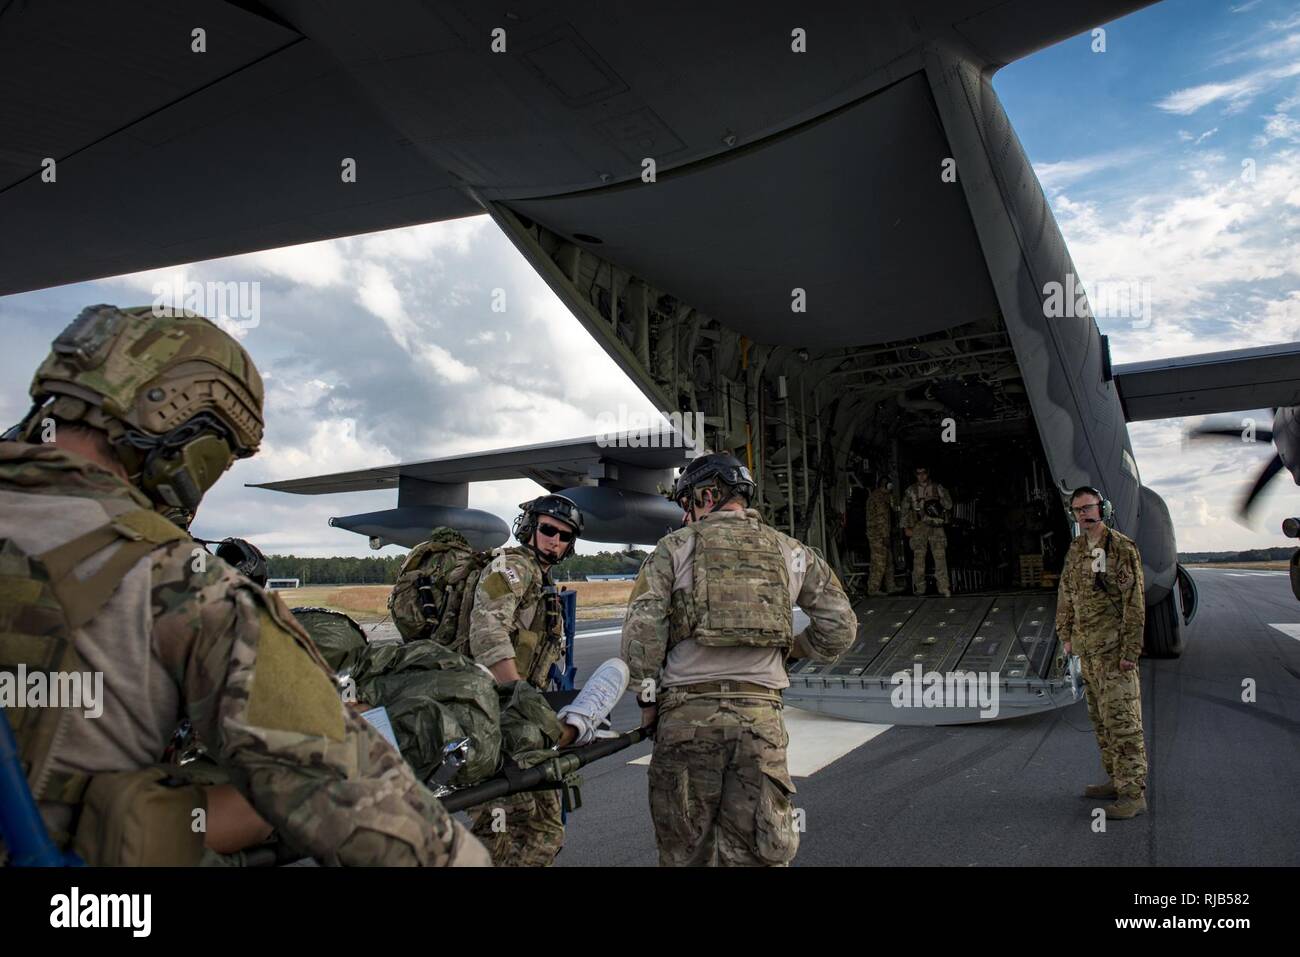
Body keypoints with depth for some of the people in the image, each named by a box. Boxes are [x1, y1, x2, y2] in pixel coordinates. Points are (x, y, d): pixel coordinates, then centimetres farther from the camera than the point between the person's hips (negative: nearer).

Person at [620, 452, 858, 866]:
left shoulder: (674, 547, 4)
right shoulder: (791, 551, 12)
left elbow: (641, 629, -5)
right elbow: (840, 627, 10)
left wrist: (647, 700, 5)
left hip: (688, 711, -2)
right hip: (761, 714, 2)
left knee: (687, 850, 12)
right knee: (752, 852, 8)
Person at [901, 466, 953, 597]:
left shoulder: (938, 488, 11)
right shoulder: (911, 490, 10)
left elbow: (949, 505, 8)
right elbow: (905, 510, 10)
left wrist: (938, 501, -10)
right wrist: (906, 527, 3)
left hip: (936, 526, 0)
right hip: (919, 527, 0)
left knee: (940, 556, -8)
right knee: (918, 557, -3)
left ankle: (944, 587, -7)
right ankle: (919, 588, 4)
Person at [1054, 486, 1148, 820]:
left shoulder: (1122, 548, -10)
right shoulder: (1075, 549, 12)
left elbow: (1134, 602, -13)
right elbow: (1066, 594, 19)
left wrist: (1130, 650, -17)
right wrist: (1066, 635, 15)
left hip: (1113, 648, -8)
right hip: (1086, 647, 8)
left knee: (1121, 717, -8)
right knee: (1100, 717, 14)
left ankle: (1133, 792, -3)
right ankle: (1116, 779, 25)